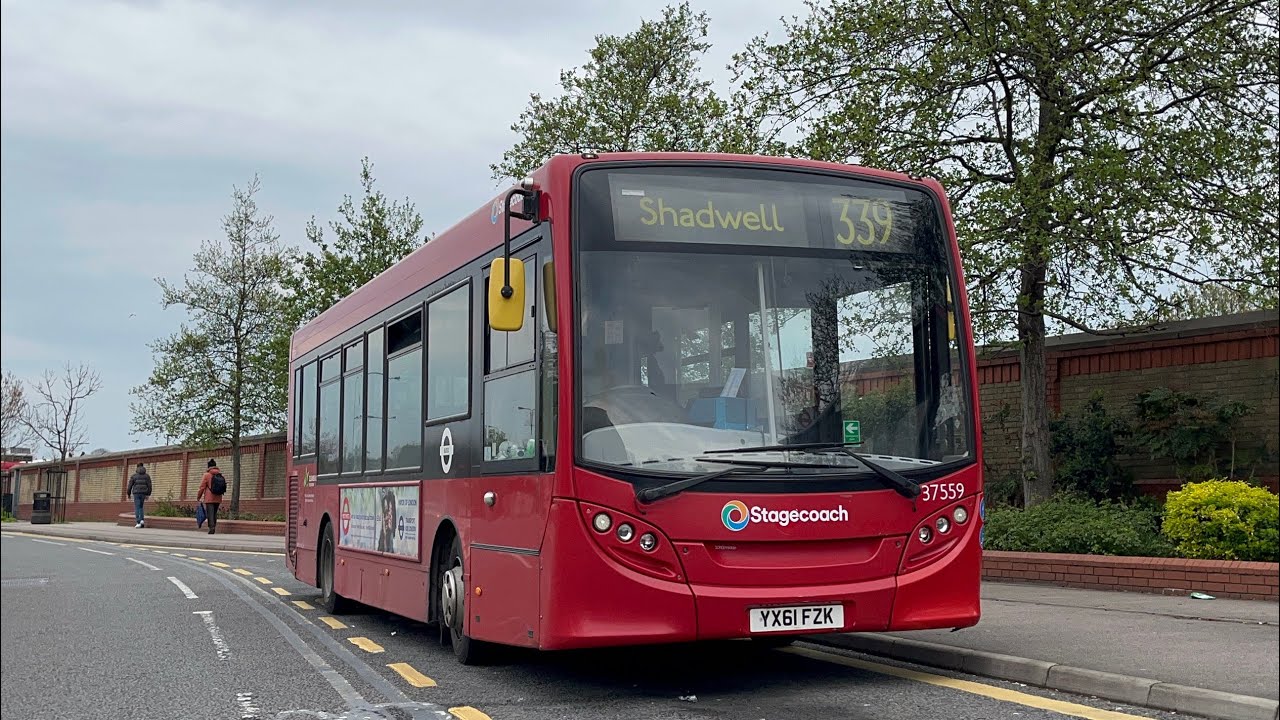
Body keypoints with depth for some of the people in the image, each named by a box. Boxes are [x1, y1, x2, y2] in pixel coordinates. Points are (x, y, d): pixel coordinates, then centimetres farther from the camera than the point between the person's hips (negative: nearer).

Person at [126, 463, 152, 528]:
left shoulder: (133, 476, 1)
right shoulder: (147, 476, 6)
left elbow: (130, 485, 2)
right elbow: (149, 486, 3)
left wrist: (128, 493, 14)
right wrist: (148, 494, 10)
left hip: (136, 493, -2)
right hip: (143, 493, 2)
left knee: (137, 508, -1)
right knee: (140, 507, 20)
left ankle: (138, 523, -9)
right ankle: (142, 520, 4)